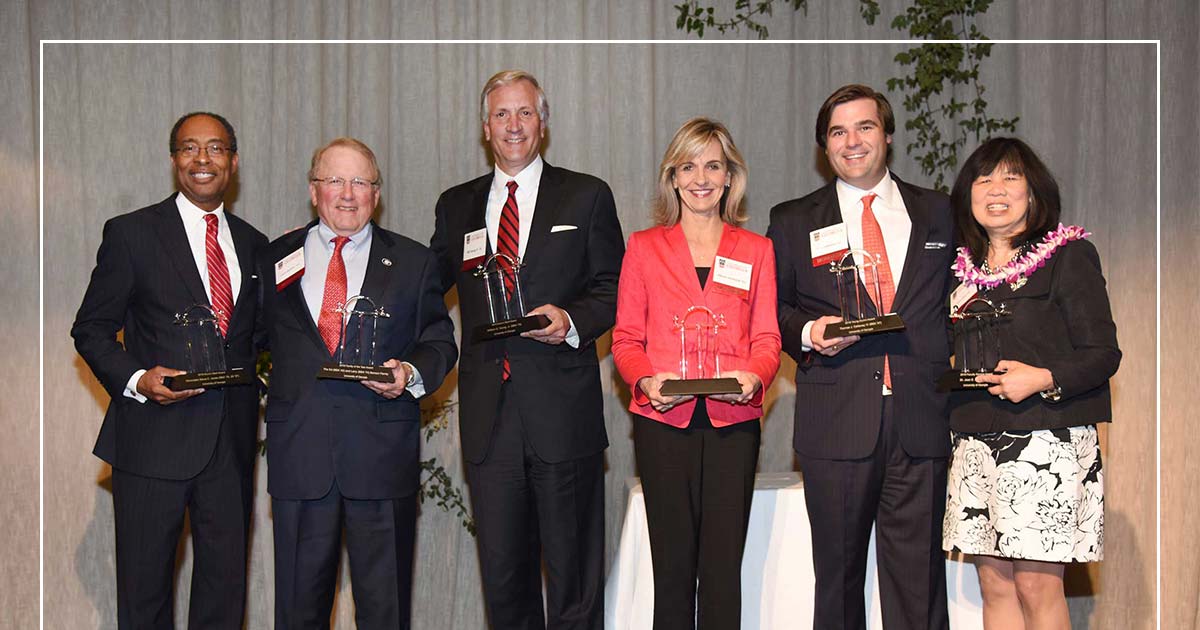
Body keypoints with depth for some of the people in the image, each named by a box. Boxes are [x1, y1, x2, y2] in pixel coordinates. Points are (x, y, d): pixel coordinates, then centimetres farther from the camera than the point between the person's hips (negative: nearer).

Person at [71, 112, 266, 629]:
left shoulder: (253, 244, 13)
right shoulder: (130, 233, -1)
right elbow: (91, 329, 0)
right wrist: (136, 380, -17)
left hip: (231, 442, 4)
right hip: (153, 439, -4)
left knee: (225, 586, 9)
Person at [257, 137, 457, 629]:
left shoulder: (413, 262, 9)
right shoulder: (276, 260, 12)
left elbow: (439, 340, 8)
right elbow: (261, 338, 17)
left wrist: (411, 372, -10)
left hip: (382, 456, -1)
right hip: (299, 453, 1)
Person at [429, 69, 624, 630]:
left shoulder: (587, 197, 6)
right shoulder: (456, 205, 14)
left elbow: (615, 289, 4)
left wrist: (572, 320, -14)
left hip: (562, 409, -3)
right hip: (488, 411, 3)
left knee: (573, 572, 3)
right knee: (501, 569, 8)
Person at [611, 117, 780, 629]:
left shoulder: (756, 250, 14)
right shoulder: (644, 247, 12)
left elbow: (767, 339, 10)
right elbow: (626, 339, 9)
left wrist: (754, 376, -12)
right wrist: (646, 381, -11)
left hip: (733, 420, 1)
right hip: (664, 420, 0)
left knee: (724, 568, -3)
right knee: (673, 564, -2)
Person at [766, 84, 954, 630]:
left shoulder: (936, 213, 13)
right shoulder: (793, 221, 10)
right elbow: (770, 309, 13)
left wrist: (957, 363, 1)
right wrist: (807, 334, -7)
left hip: (920, 422, 1)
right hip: (837, 424, 0)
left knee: (919, 574, 0)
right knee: (838, 570, 6)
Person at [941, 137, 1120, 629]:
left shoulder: (1069, 255, -2)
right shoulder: (963, 267, 14)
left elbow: (1103, 354, -6)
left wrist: (1042, 378, -20)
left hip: (1047, 439, -5)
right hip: (976, 444, 5)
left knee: (1037, 586, -6)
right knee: (994, 585, 6)